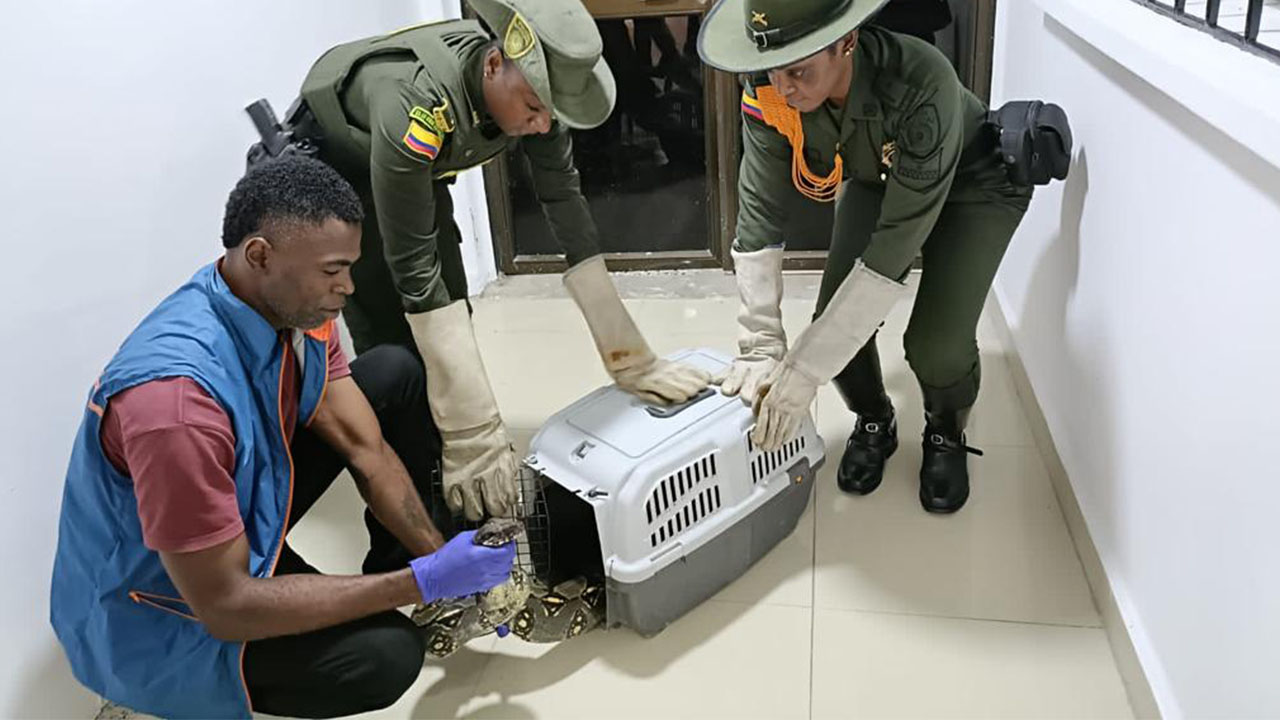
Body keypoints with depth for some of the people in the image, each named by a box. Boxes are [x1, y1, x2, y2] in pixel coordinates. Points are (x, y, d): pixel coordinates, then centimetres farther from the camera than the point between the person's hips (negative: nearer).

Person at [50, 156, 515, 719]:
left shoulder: (294, 305, -13)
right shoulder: (176, 396, -38)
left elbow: (366, 448, -6)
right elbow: (223, 605, -32)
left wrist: (439, 558, -11)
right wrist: (422, 583, -30)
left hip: (246, 504, 8)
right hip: (164, 612, -7)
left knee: (394, 374, 0)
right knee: (386, 652, -29)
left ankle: (400, 566, 13)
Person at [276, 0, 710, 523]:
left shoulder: (532, 86, -25)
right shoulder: (415, 105, -43)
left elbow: (566, 208, -22)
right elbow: (415, 272, -43)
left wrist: (632, 360, -26)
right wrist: (475, 435, -44)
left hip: (420, 168, 6)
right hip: (329, 167, -6)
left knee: (451, 323, 0)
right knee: (393, 340, -13)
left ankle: (457, 508, 15)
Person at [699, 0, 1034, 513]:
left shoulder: (922, 86, -42)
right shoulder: (769, 94, -29)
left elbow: (896, 244, -42)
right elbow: (760, 218, -26)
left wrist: (805, 372, -42)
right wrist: (760, 348, -31)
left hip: (972, 185, -4)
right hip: (875, 180, 4)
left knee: (937, 344, -19)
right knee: (837, 324, -12)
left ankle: (946, 434, 16)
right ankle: (874, 424, 21)